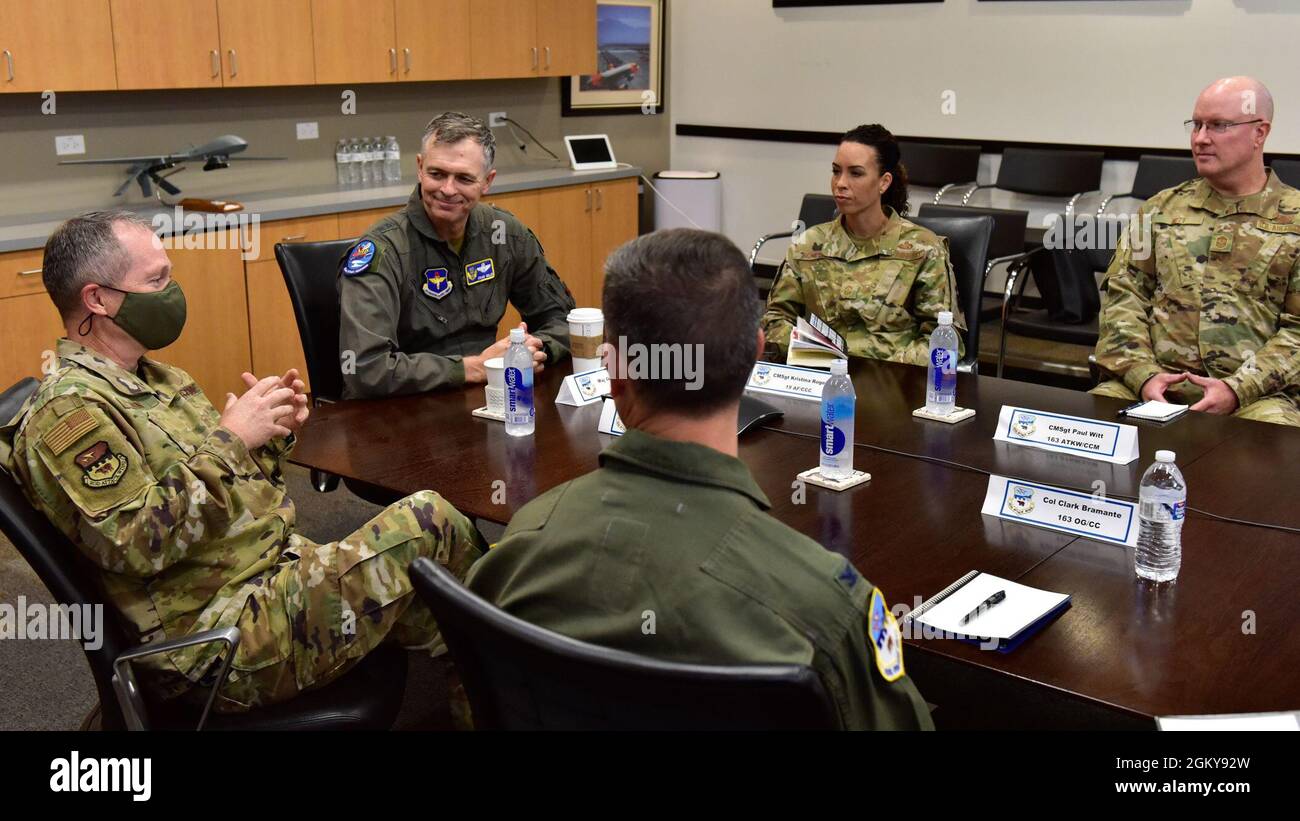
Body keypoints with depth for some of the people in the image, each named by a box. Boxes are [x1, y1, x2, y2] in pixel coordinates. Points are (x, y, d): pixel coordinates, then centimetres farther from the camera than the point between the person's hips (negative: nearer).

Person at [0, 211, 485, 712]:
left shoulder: (158, 380, 16)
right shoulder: (68, 410, -14)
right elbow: (137, 544, -24)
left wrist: (272, 436, 2)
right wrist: (228, 440, -20)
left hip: (281, 572, 10)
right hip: (225, 643, -9)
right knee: (428, 523, -15)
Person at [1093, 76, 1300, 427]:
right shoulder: (1160, 209, 17)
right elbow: (1122, 296, 9)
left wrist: (1237, 390, -14)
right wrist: (1143, 375, -8)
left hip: (1257, 394, -2)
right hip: (1156, 381, 2)